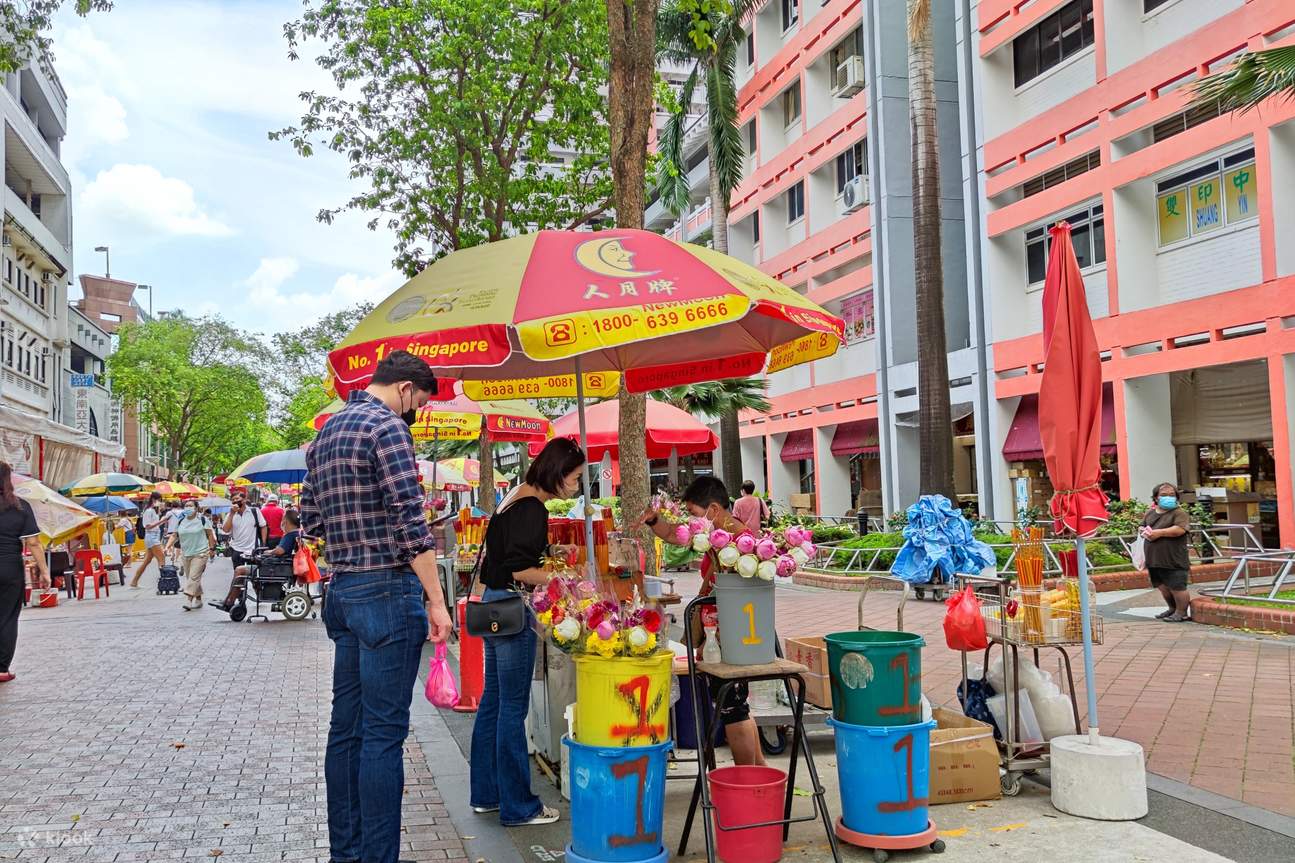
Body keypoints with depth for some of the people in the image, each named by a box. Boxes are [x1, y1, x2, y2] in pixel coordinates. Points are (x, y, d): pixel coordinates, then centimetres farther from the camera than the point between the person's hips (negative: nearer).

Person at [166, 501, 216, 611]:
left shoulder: (202, 520, -3)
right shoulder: (180, 521, 10)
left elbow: (210, 534, -1)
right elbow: (174, 535, 8)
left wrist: (212, 548, -4)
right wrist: (168, 545, -8)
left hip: (200, 553, -6)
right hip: (185, 554, 6)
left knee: (194, 577, -14)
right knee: (190, 578, 11)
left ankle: (188, 600, -18)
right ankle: (198, 600, 21)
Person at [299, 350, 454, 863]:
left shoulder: (326, 433, 17)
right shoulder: (387, 427, -11)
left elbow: (310, 522, 20)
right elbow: (412, 521, -18)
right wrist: (436, 601, -15)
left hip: (342, 591, 9)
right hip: (387, 592, -9)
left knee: (346, 726, 14)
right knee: (384, 733, -5)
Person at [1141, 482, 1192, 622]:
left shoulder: (1179, 513, -8)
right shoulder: (1150, 513, 15)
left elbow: (1179, 529, -22)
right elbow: (1142, 527, 24)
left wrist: (1159, 533, -19)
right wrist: (1145, 532, 0)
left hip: (1173, 561, -7)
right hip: (1154, 559, 7)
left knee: (1177, 587, -3)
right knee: (1162, 586, 17)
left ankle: (1182, 613, 12)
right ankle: (1172, 609, 34)